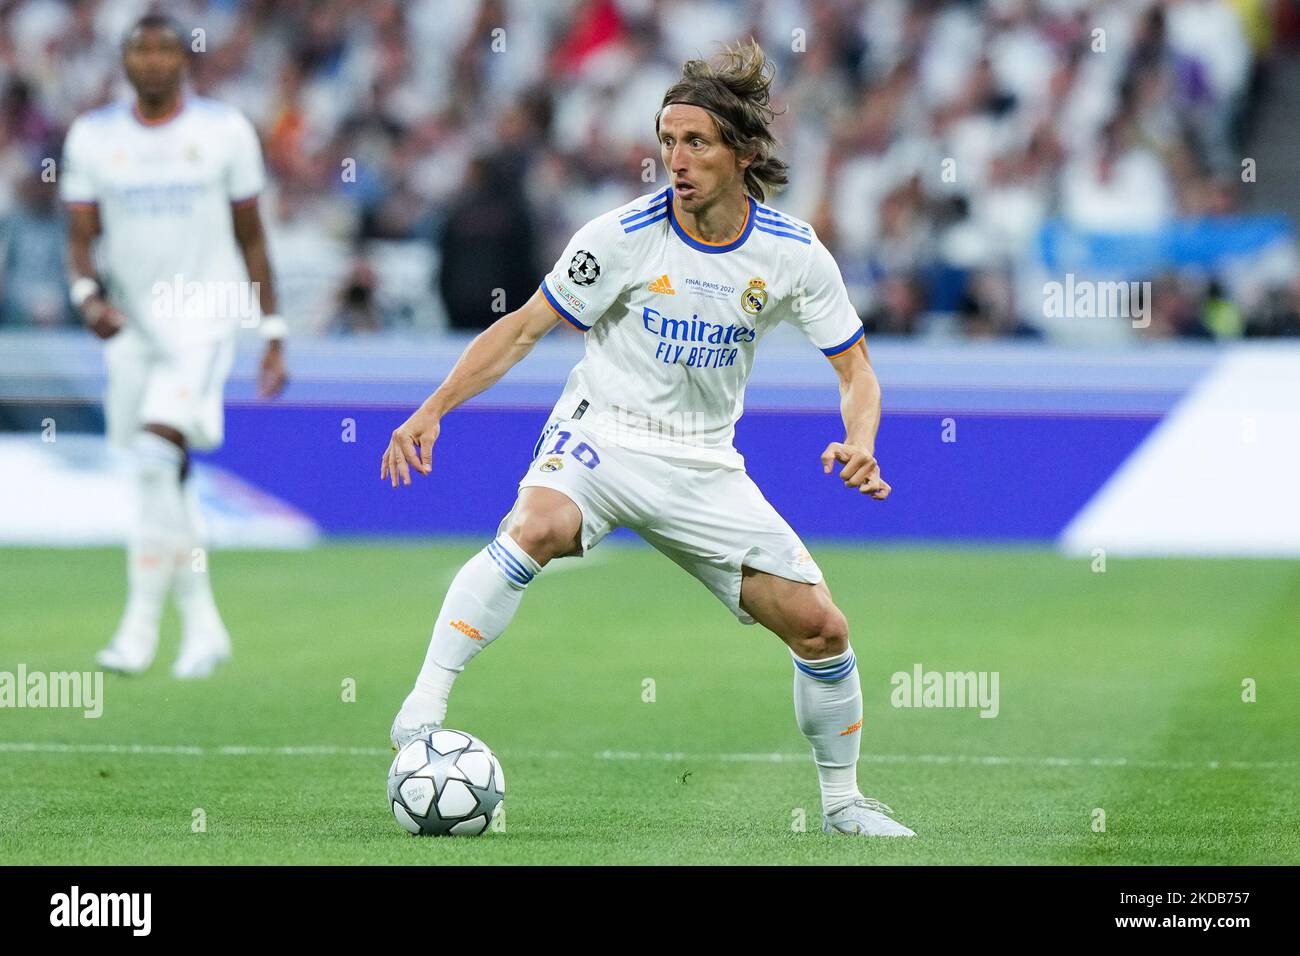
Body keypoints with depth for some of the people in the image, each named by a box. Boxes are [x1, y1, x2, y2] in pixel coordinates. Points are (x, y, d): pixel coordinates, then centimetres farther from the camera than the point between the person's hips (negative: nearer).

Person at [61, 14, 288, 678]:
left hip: (204, 315, -4)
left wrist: (273, 336, 4)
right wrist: (88, 296, -17)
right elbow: (80, 237, 4)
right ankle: (202, 624, 22)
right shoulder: (93, 137, 5)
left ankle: (140, 625, -18)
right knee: (164, 480, 9)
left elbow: (251, 236, 5)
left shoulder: (225, 132, -1)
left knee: (158, 459, -21)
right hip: (131, 324, 4)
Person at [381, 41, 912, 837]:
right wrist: (432, 411, -13)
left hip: (704, 466, 3)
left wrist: (860, 446, -18)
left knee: (821, 626, -2)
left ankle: (843, 801, 21)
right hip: (602, 435, -3)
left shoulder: (793, 254, -7)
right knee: (537, 527, -37)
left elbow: (855, 368, 3)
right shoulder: (624, 236, -13)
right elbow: (525, 329, -5)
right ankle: (422, 711, -34)